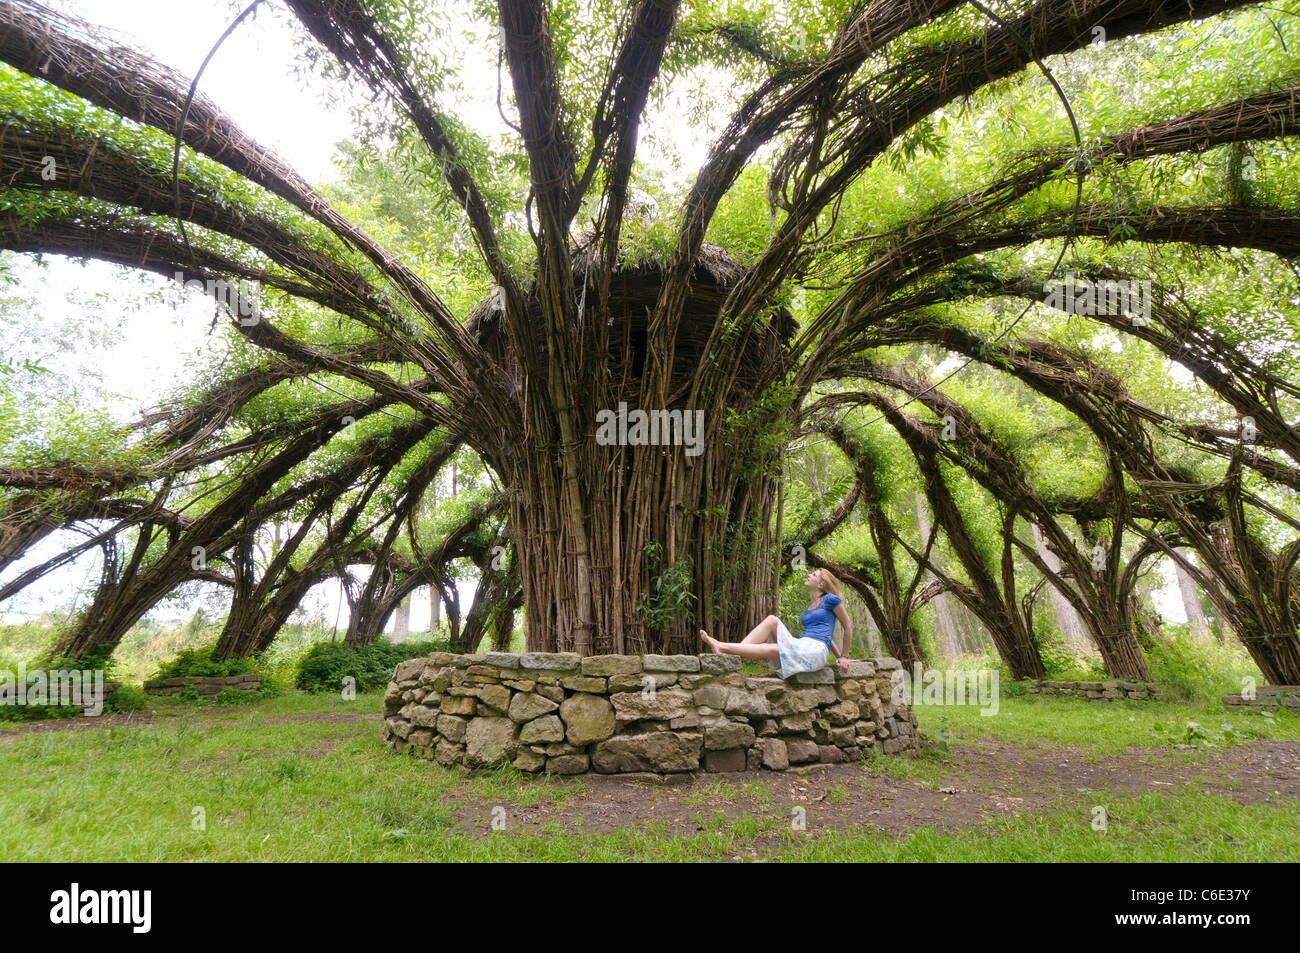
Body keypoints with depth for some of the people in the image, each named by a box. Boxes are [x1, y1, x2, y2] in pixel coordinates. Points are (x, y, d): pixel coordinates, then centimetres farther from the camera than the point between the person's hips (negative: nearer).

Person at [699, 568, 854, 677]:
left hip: (816, 650, -7)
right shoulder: (810, 604, 24)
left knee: (770, 649, -26)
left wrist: (844, 657, 5)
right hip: (801, 646, 7)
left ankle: (724, 648, -32)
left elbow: (848, 627, 3)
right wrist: (839, 655, 24)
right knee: (772, 620, -14)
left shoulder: (830, 599, 1)